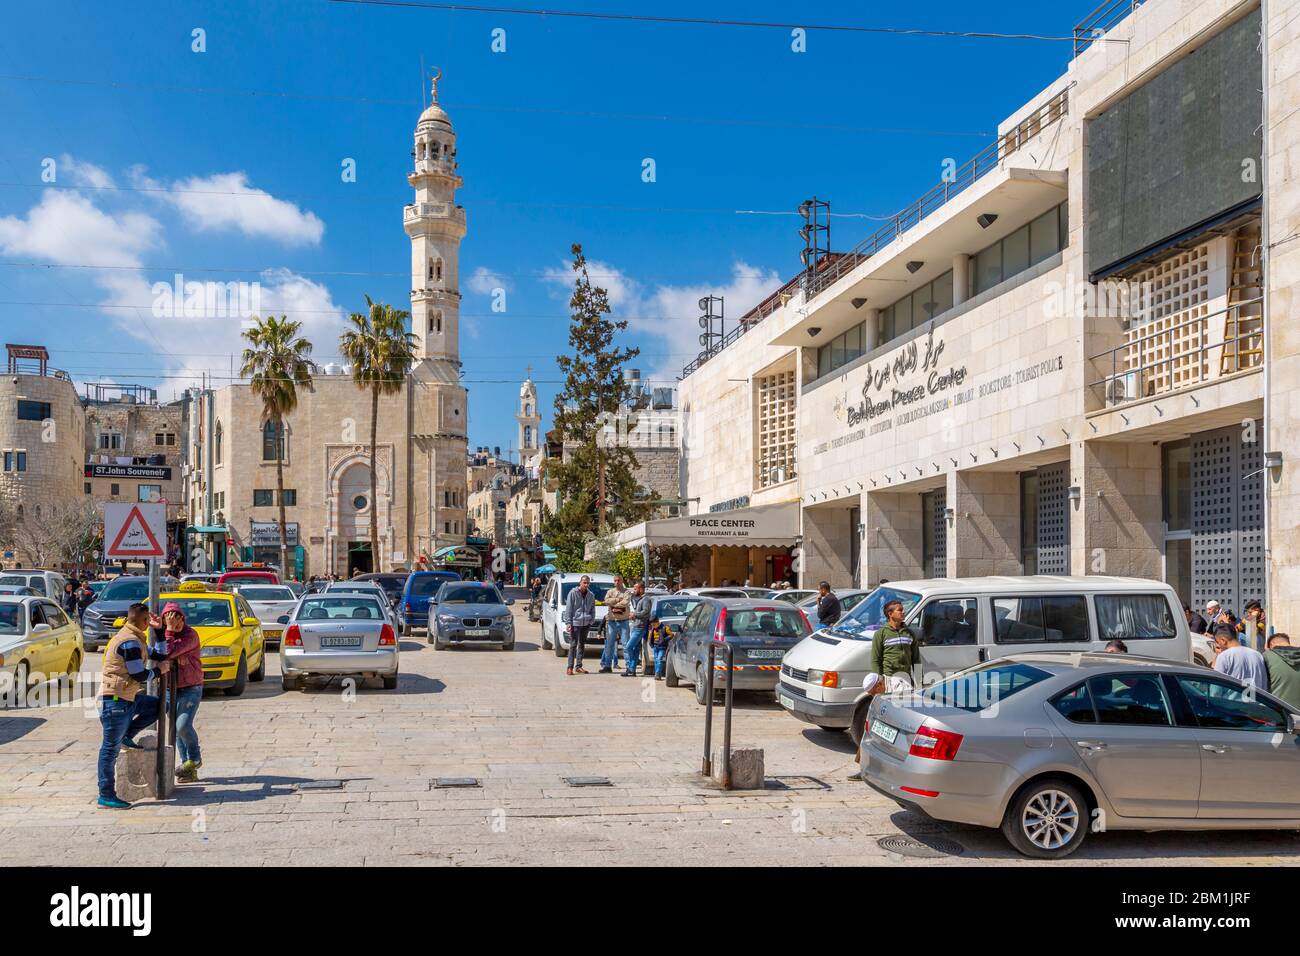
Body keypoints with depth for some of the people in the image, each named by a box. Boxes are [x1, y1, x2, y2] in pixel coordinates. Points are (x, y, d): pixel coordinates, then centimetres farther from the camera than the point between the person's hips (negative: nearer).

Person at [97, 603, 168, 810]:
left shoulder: (135, 640, 15)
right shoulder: (129, 642, -18)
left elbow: (160, 656, 23)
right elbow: (139, 675, -17)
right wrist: (159, 670, -2)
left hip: (127, 697, 10)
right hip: (115, 700, -10)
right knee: (111, 748, -5)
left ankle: (127, 736, 14)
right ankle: (106, 796, -2)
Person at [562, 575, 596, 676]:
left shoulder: (591, 595, 9)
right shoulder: (573, 593, -4)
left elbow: (592, 610, 16)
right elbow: (568, 609, -5)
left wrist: (591, 621, 6)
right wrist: (568, 623, -10)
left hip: (585, 623, 5)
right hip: (575, 622, -5)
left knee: (582, 645, 9)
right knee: (573, 645, -7)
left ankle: (578, 666, 16)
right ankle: (570, 667, -5)